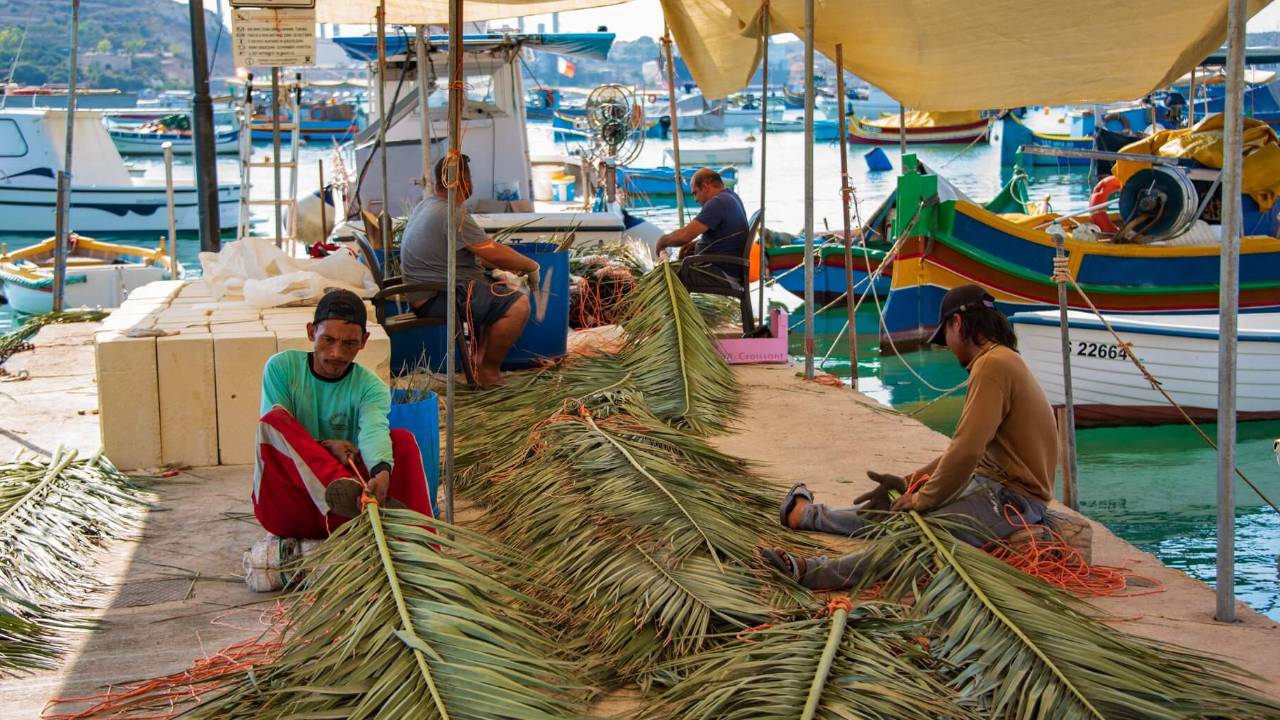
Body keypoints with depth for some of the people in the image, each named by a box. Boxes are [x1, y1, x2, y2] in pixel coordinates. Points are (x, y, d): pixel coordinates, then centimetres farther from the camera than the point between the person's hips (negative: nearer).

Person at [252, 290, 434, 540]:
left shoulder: (371, 388, 1)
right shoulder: (281, 368, 2)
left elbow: (374, 431, -22)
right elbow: (272, 431, -7)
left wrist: (382, 472, -45)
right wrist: (324, 446, -25)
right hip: (283, 507, -1)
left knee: (403, 439, -19)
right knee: (274, 419, -24)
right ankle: (343, 487, -49)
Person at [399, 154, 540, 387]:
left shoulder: (426, 206, 14)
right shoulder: (453, 216, -20)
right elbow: (495, 254, -19)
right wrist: (531, 267, -3)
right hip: (437, 298, -11)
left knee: (508, 291, 21)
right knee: (518, 305, -20)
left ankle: (481, 357, 21)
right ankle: (489, 371, -6)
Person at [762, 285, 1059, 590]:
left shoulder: (992, 364, -18)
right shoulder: (1004, 361, 16)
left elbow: (966, 452, -24)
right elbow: (965, 447, 19)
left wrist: (922, 499, -10)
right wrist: (909, 483, 13)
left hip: (1010, 501, -10)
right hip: (995, 487, 10)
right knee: (892, 513, 16)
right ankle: (804, 513, 30)